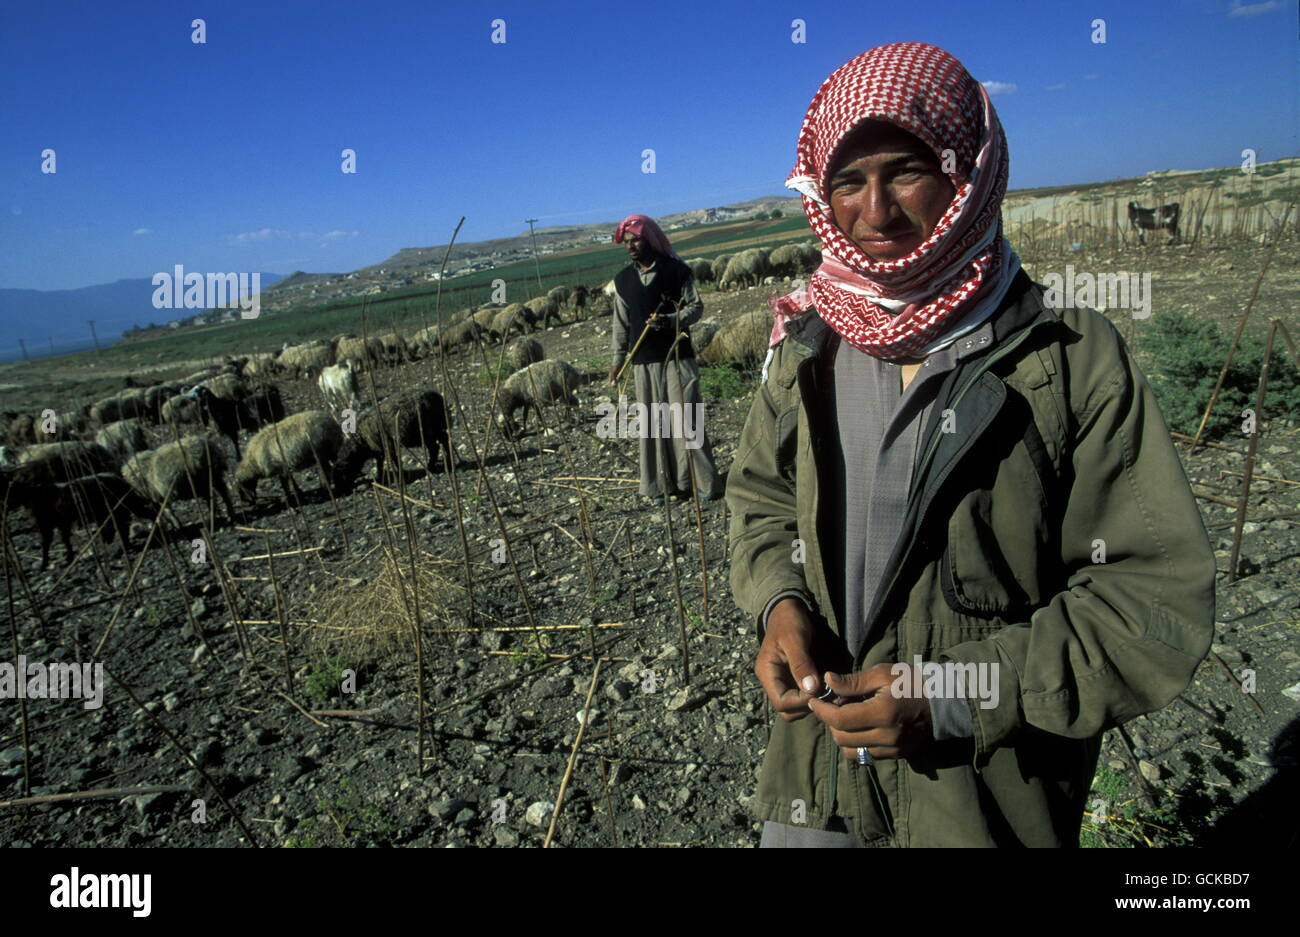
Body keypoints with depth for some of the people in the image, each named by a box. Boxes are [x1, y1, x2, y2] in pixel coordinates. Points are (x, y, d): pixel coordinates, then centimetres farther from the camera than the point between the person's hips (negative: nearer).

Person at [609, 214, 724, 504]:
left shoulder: (676, 270, -2)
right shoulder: (623, 280, 11)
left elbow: (696, 306, -2)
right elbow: (621, 322, 15)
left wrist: (670, 320, -19)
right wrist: (618, 360, 13)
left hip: (676, 355, -4)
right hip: (643, 361, 4)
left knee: (685, 418, -5)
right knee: (653, 422, 5)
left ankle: (704, 482, 3)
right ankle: (663, 484, 14)